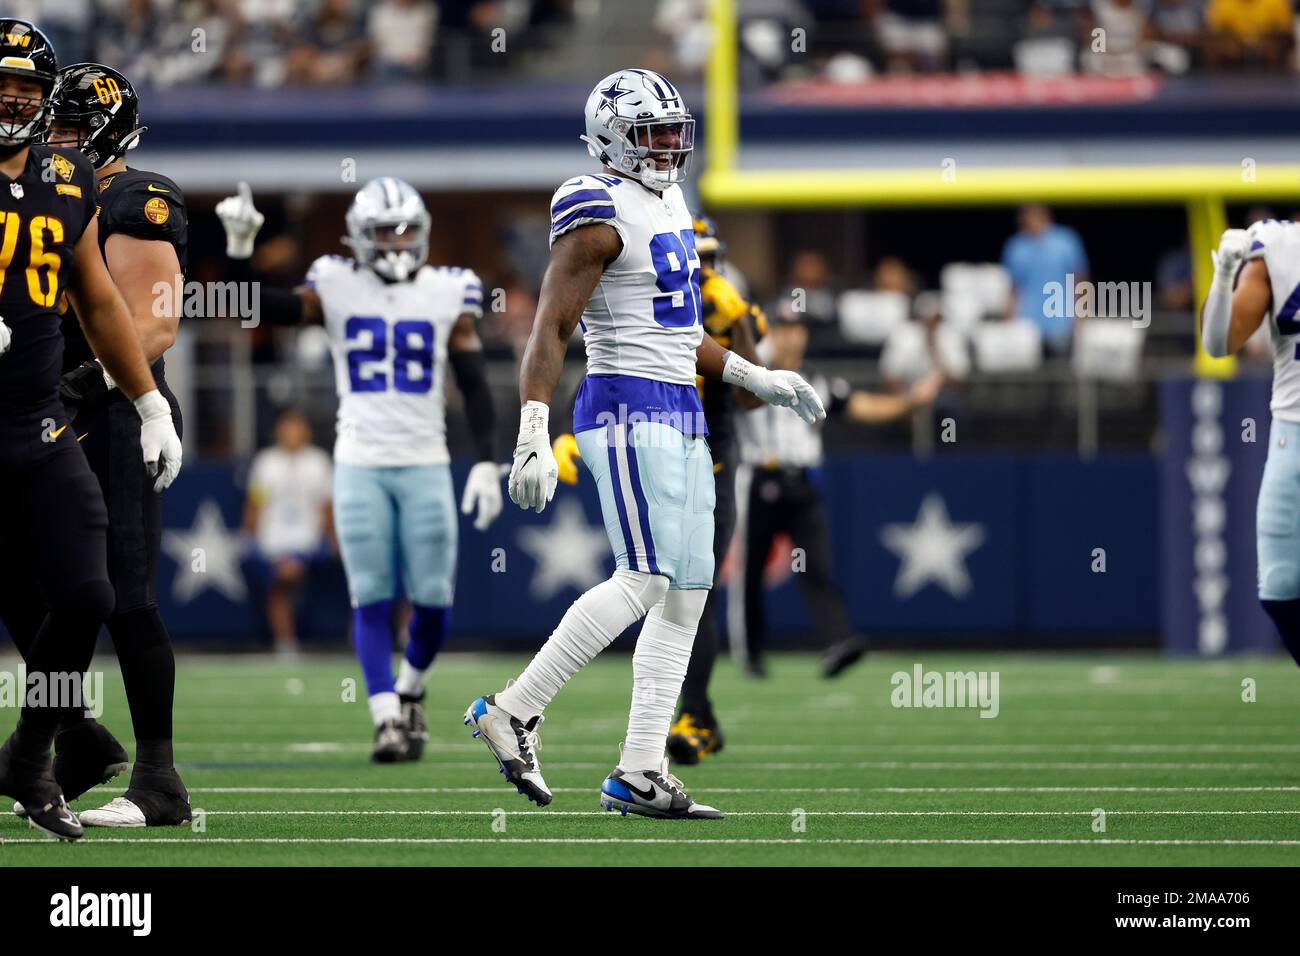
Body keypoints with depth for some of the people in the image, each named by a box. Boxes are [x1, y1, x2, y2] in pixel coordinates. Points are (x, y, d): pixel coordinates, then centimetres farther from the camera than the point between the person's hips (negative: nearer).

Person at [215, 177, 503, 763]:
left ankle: (408, 691, 26)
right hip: (360, 466, -1)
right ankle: (388, 721, -2)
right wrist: (239, 250, -19)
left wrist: (486, 462, -5)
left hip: (426, 466, 1)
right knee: (371, 600, -5)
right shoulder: (336, 289, 1)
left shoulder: (447, 296, 3)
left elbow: (475, 388, 3)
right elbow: (260, 308, -6)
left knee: (433, 600, -1)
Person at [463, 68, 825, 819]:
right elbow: (551, 332, -16)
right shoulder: (602, 215, -11)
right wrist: (533, 436, -25)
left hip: (681, 417, 9)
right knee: (646, 580, -18)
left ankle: (640, 773, 4)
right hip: (627, 411, -9)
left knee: (689, 593, 5)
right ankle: (516, 712, -11)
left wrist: (759, 380, 27)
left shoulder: (667, 204, 17)